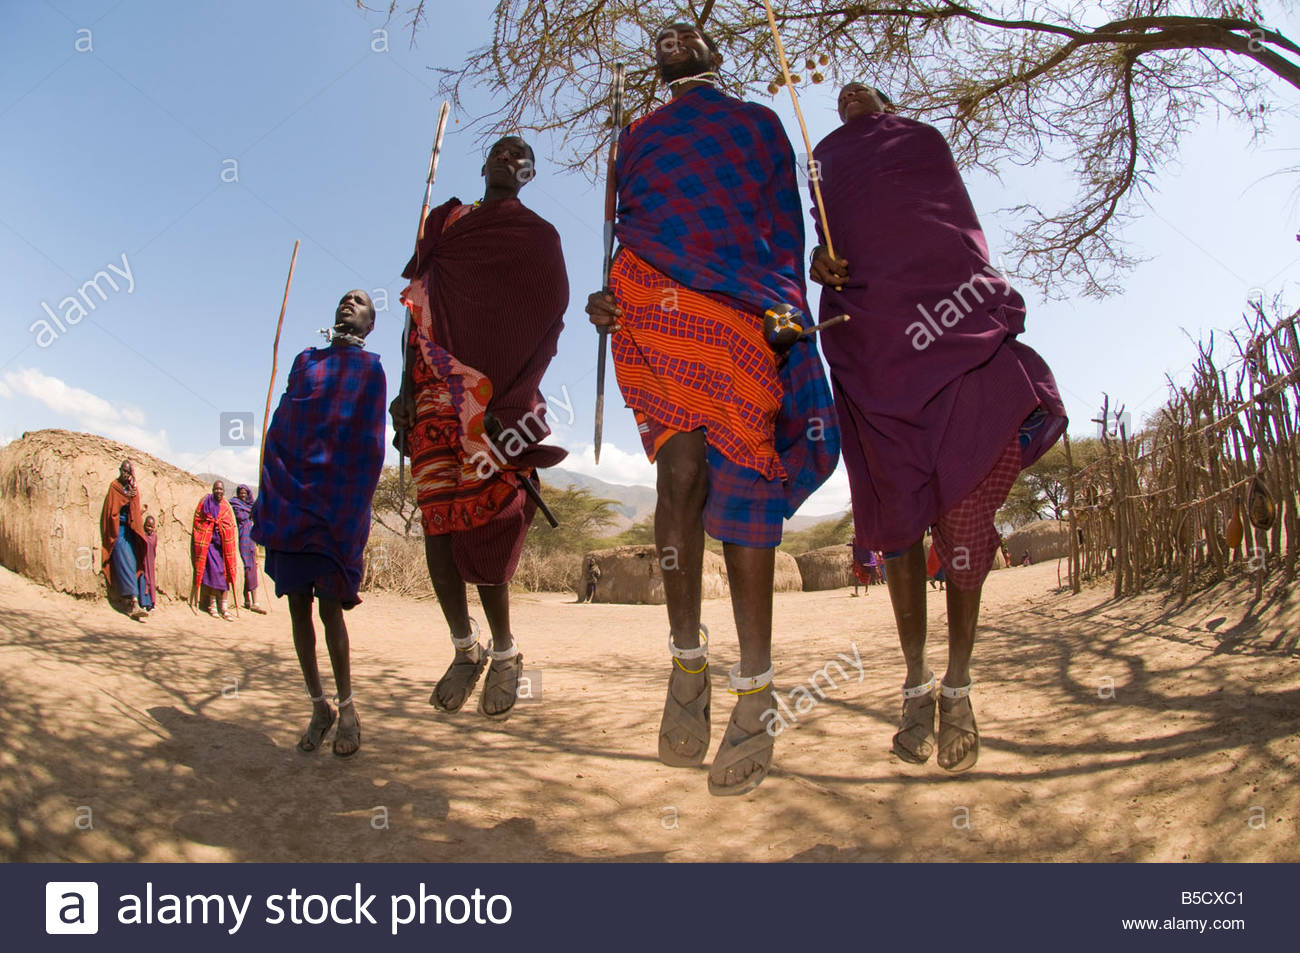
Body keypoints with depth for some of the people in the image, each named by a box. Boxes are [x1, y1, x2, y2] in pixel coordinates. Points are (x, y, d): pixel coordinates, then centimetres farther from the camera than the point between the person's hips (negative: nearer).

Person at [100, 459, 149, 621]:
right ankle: (135, 603, -25)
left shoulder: (133, 489, 14)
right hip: (119, 531, -5)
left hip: (131, 531, 5)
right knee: (125, 565, -15)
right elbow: (111, 510, -1)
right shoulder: (114, 487, 1)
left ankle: (130, 604, 2)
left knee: (132, 565, -1)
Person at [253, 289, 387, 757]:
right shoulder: (304, 362, 18)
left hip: (337, 505, -4)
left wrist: (352, 514, -9)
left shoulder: (370, 368, 7)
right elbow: (278, 432, 13)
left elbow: (369, 450, -1)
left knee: (329, 605, -8)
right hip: (291, 503, 4)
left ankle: (347, 709, 6)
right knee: (298, 606, 3)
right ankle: (319, 708, 13)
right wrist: (269, 499, 3)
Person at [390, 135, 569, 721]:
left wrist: (511, 403, -13)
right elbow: (419, 309, 19)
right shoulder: (447, 223, 24)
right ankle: (466, 647, 8)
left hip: (496, 397, -3)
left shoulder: (538, 238, 13)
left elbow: (547, 322, 1)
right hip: (438, 389, 4)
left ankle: (504, 652, 3)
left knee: (484, 523, -12)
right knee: (437, 518, -5)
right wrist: (407, 388, 8)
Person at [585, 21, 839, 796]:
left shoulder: (760, 123, 27)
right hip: (652, 298, 2)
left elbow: (785, 230, 17)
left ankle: (757, 695, -10)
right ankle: (687, 661, -9)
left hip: (744, 309, -1)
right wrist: (610, 297, 3)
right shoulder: (638, 136, 32)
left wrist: (786, 307, 0)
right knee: (681, 465, -19)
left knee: (740, 484, -13)